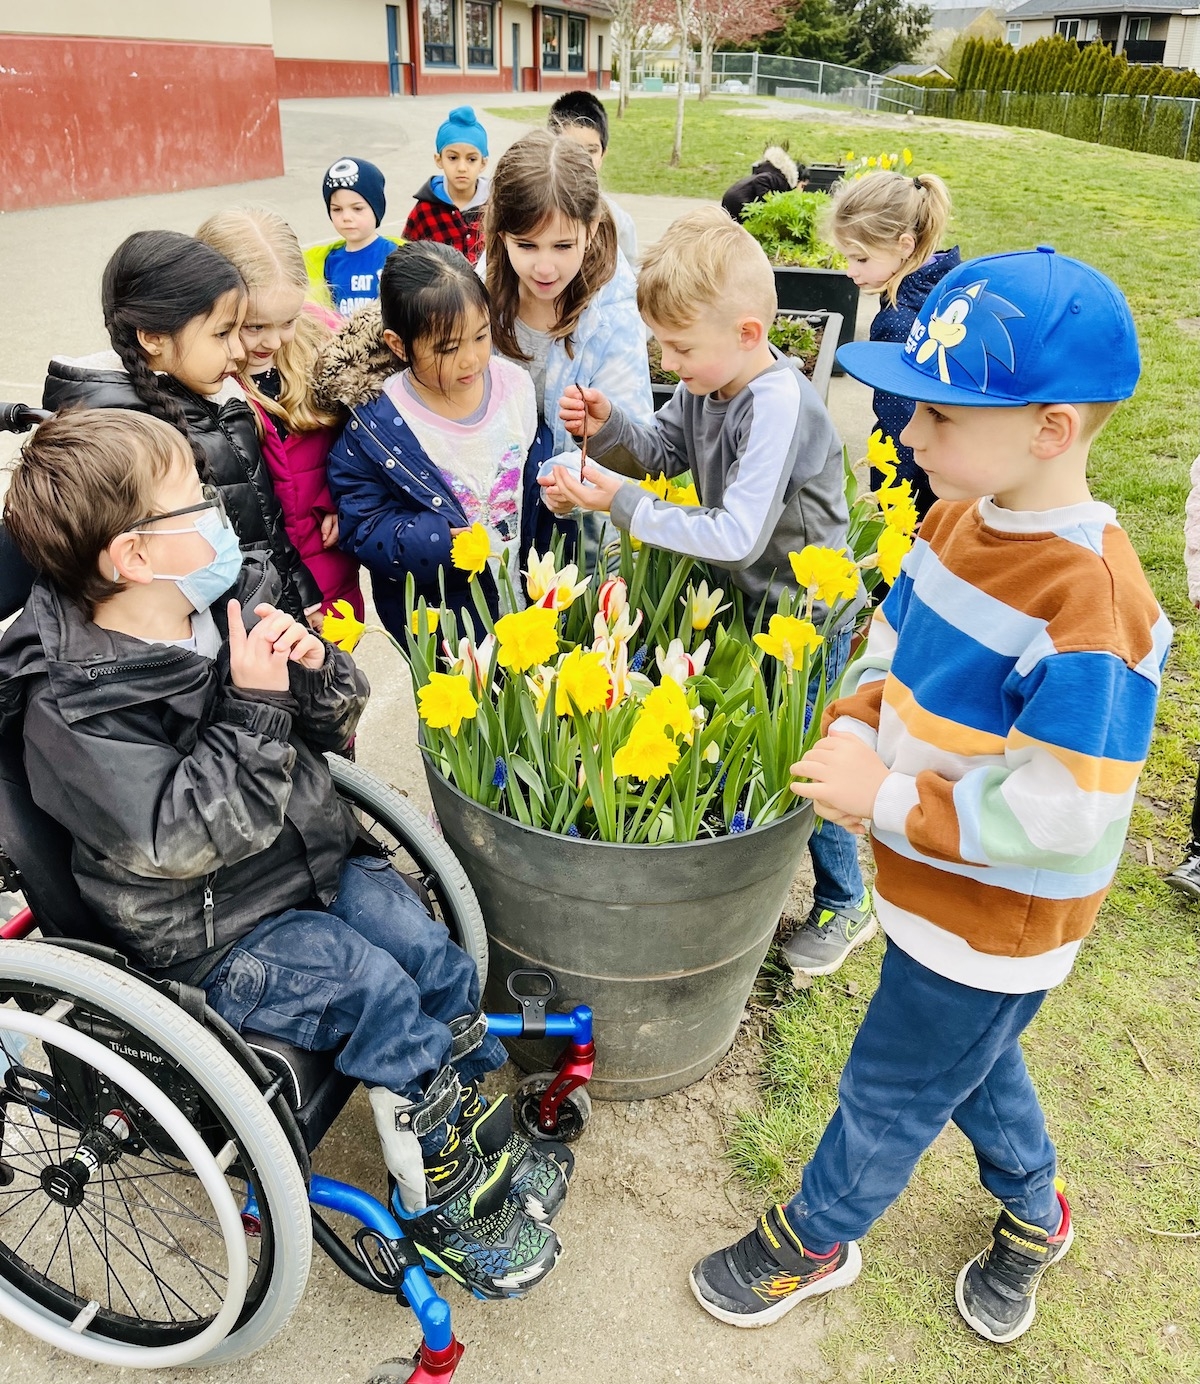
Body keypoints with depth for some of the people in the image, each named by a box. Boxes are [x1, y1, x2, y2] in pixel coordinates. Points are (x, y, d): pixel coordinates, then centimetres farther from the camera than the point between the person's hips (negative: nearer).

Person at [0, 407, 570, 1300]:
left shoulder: (236, 600, -4)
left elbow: (337, 725, 5)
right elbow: (184, 838, -29)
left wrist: (315, 672, -18)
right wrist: (253, 705, -32)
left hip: (313, 861, 7)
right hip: (205, 934, -6)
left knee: (438, 963, -4)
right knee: (377, 994, -18)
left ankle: (492, 1153, 18)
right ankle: (446, 1206, 6)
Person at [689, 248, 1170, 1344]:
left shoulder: (1089, 603, -32)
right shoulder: (962, 517, -5)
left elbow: (1060, 814, -31)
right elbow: (895, 646, 8)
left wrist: (888, 804, -26)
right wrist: (853, 728, -10)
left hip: (997, 917, -8)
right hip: (935, 880, 8)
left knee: (891, 1090, 15)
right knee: (967, 1055, 30)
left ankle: (812, 1242, 43)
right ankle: (1034, 1211, 59)